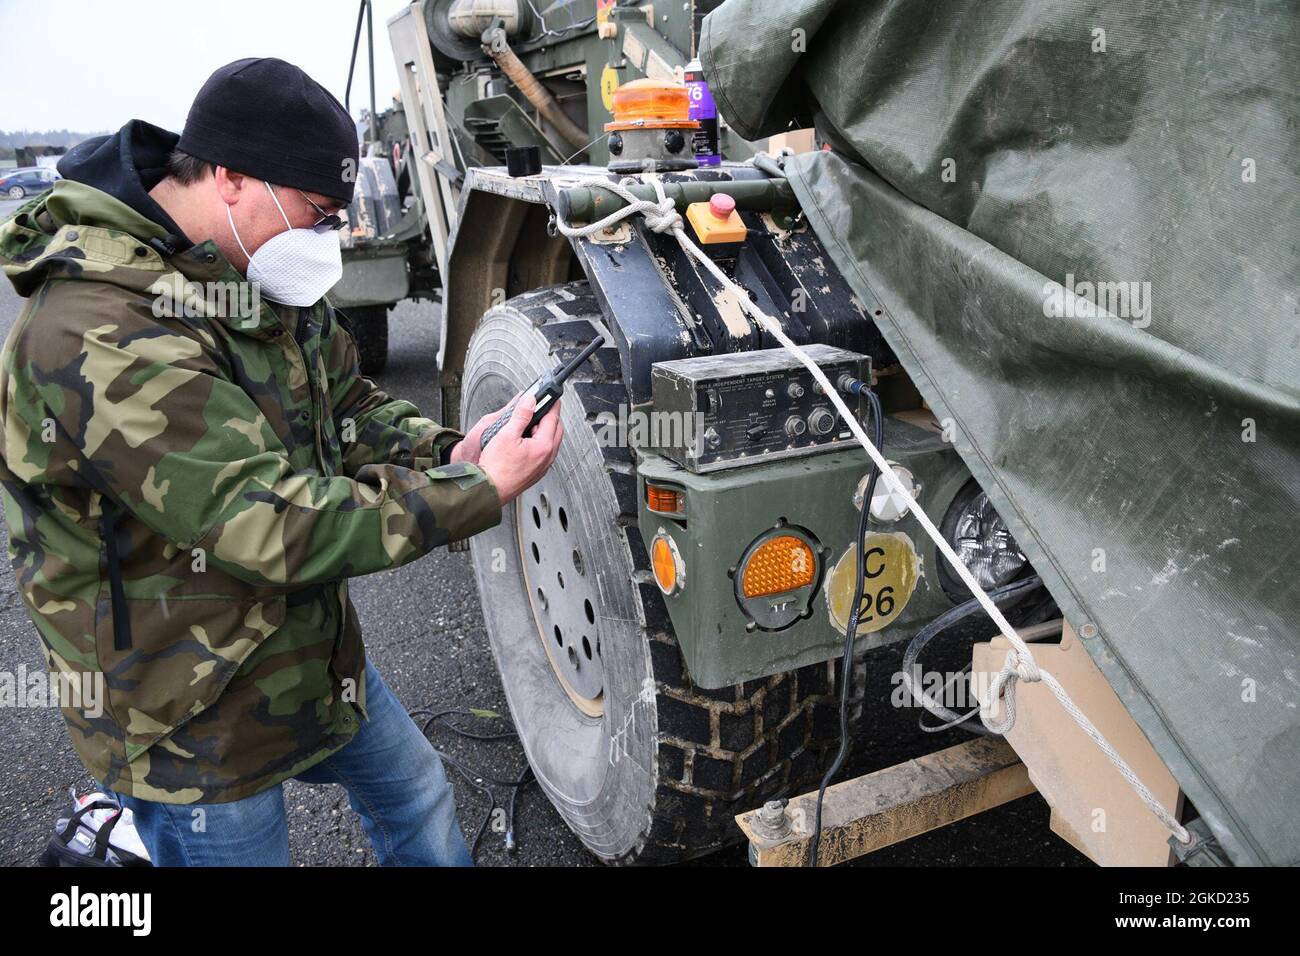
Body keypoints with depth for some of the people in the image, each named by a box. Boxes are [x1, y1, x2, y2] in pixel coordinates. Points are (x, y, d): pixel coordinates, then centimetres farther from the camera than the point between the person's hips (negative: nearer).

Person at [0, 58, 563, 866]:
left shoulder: (263, 277, -2)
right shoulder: (102, 339, -31)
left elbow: (351, 402, 8)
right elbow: (270, 526, -34)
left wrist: (443, 453, -12)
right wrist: (481, 492, -30)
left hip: (315, 647, 8)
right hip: (191, 716, -8)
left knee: (416, 794, 23)